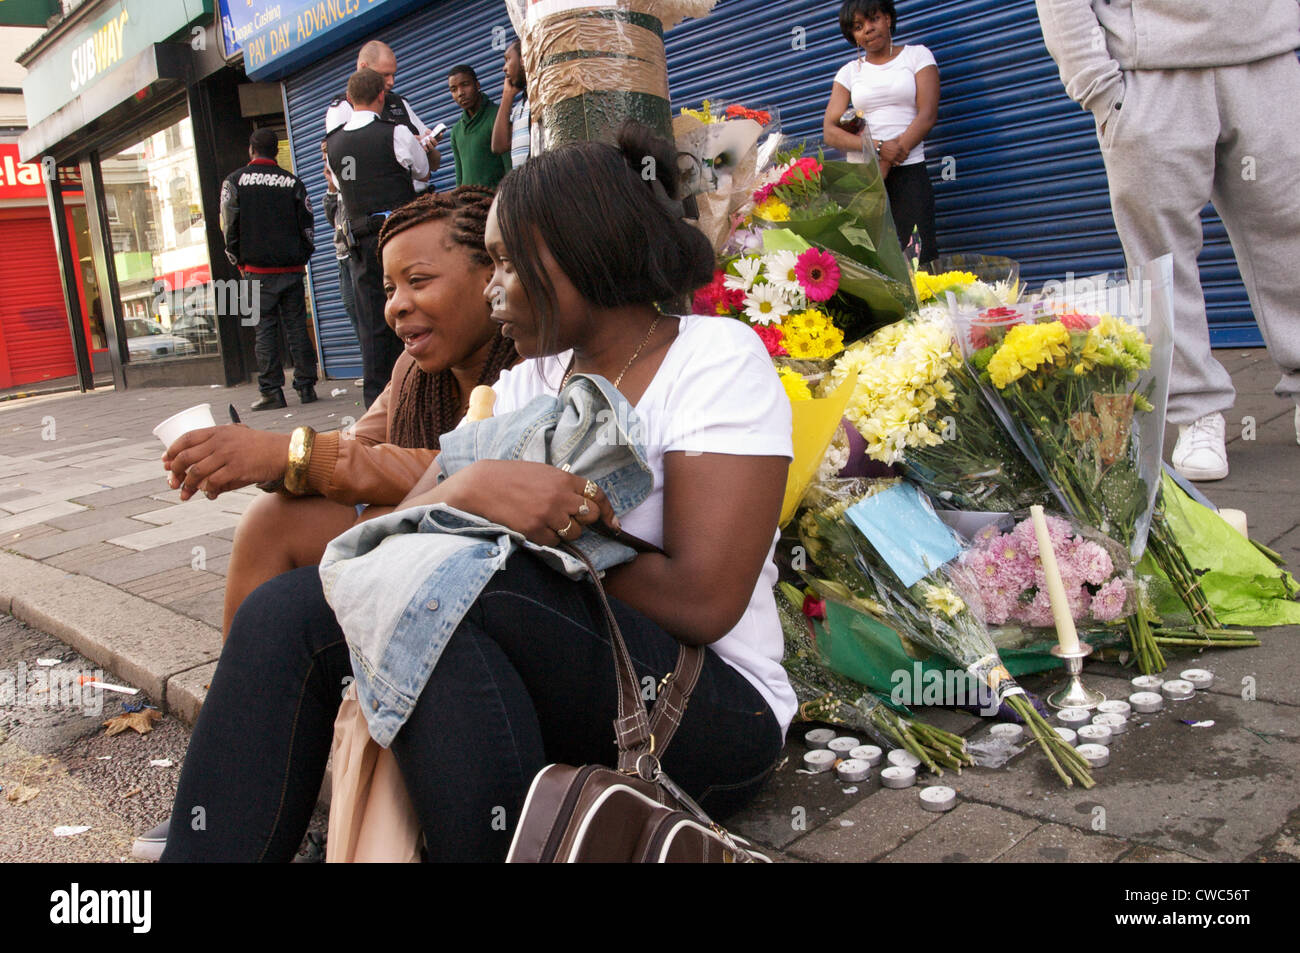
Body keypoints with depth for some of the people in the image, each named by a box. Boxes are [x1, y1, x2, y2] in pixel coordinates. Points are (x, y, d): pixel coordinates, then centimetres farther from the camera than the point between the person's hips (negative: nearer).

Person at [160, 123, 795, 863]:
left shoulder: (718, 358, -4)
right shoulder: (529, 384, 15)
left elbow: (704, 601, -15)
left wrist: (541, 528, -6)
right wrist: (468, 492, -20)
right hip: (557, 701, 6)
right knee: (287, 614, -18)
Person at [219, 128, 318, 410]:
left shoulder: (234, 181, 1)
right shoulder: (292, 182, 5)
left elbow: (229, 226, 0)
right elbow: (307, 226, 5)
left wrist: (239, 261, 10)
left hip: (258, 270, -2)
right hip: (292, 270, 2)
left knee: (264, 329, 1)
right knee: (297, 327, 6)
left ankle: (271, 391, 0)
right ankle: (306, 386, 6)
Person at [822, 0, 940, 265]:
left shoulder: (917, 55, 12)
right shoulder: (849, 71, 16)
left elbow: (927, 115, 0)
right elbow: (830, 131, 4)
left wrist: (886, 165, -10)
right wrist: (879, 148, -13)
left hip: (908, 172, -2)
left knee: (917, 258, -16)